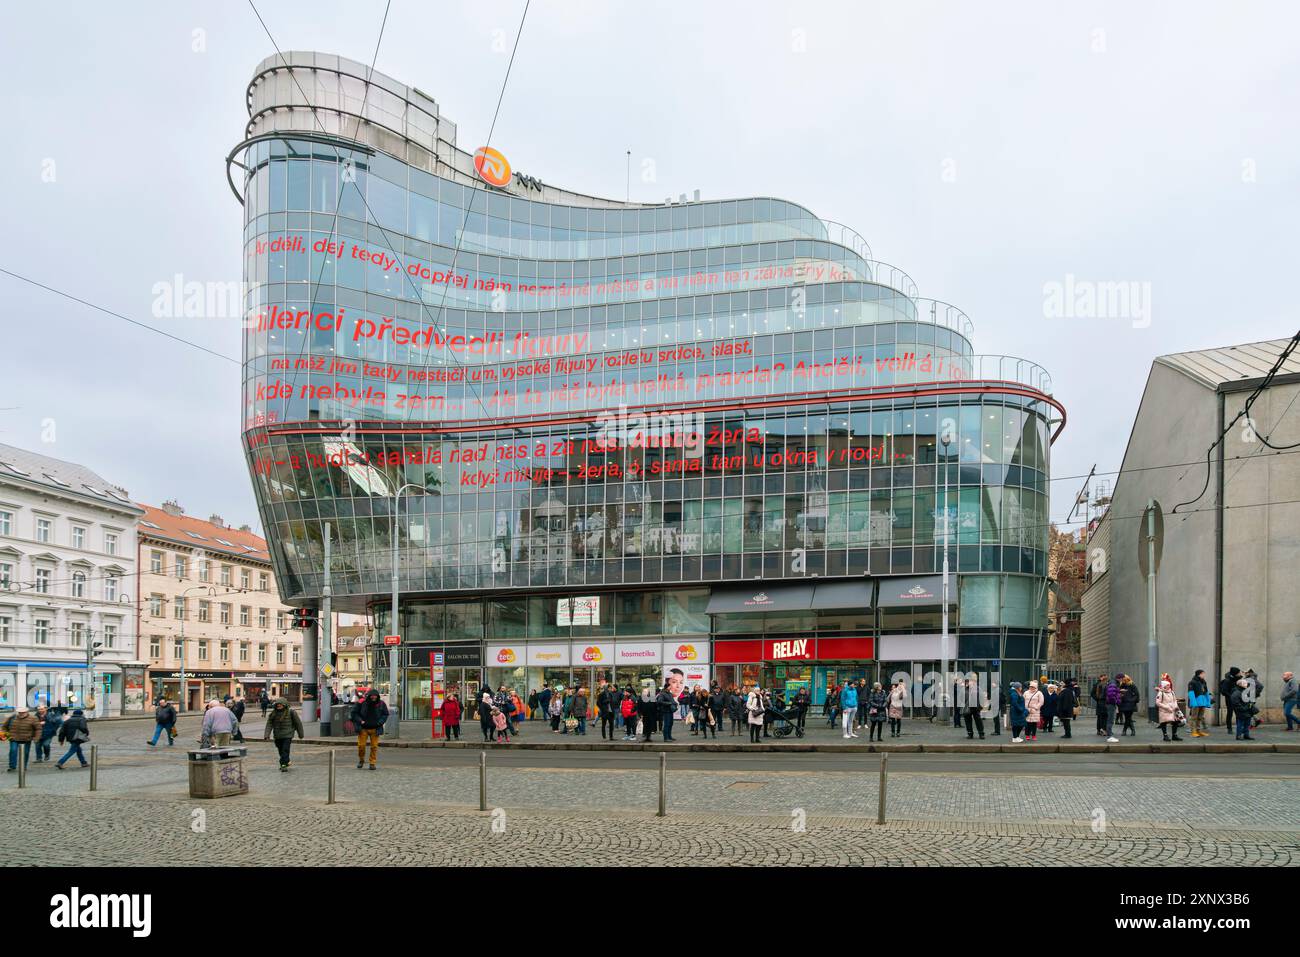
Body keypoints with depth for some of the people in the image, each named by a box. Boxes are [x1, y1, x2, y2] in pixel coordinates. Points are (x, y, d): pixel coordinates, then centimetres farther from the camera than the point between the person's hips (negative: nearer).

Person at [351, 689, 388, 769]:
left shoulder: (381, 703, -5)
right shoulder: (361, 703, -11)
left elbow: (385, 714, 8)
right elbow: (354, 713, 0)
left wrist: (380, 722, -9)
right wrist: (360, 721, -13)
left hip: (375, 729, 1)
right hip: (363, 728, -1)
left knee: (374, 746, -1)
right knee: (361, 745, 0)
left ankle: (372, 763, 11)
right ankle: (361, 760, 25)